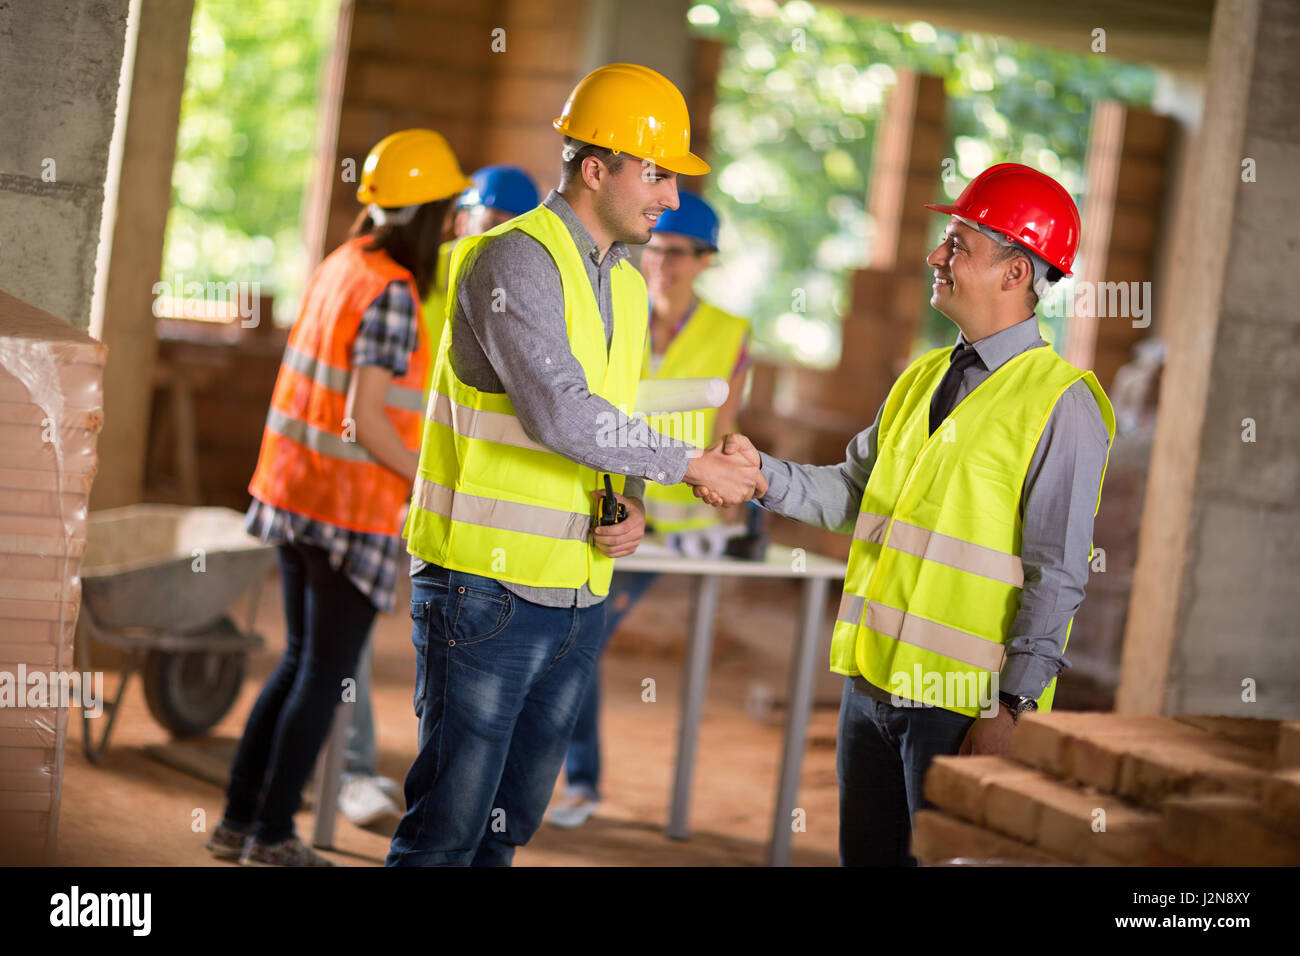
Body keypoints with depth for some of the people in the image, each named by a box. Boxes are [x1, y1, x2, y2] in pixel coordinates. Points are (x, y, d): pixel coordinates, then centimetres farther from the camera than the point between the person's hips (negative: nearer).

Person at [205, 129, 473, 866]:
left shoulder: (341, 266, 8)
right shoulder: (393, 293, -18)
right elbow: (365, 418, -22)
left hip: (295, 492, 8)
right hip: (352, 508, -8)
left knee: (302, 661, 18)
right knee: (327, 675, 3)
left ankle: (239, 819, 21)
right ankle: (272, 833, 9)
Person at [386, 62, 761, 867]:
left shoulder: (627, 286, 15)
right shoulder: (516, 261, -12)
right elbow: (560, 415, -24)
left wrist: (632, 505, -2)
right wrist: (691, 464, -15)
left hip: (579, 600, 8)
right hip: (488, 589, -8)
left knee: (508, 825, 12)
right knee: (448, 827, -6)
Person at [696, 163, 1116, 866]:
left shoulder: (1061, 405, -10)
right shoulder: (923, 379, 14)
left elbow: (1058, 577, -14)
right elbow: (852, 494, 18)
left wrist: (1013, 708, -17)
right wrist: (762, 474, 1)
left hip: (965, 702, -7)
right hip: (872, 678, 7)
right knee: (866, 858, 13)